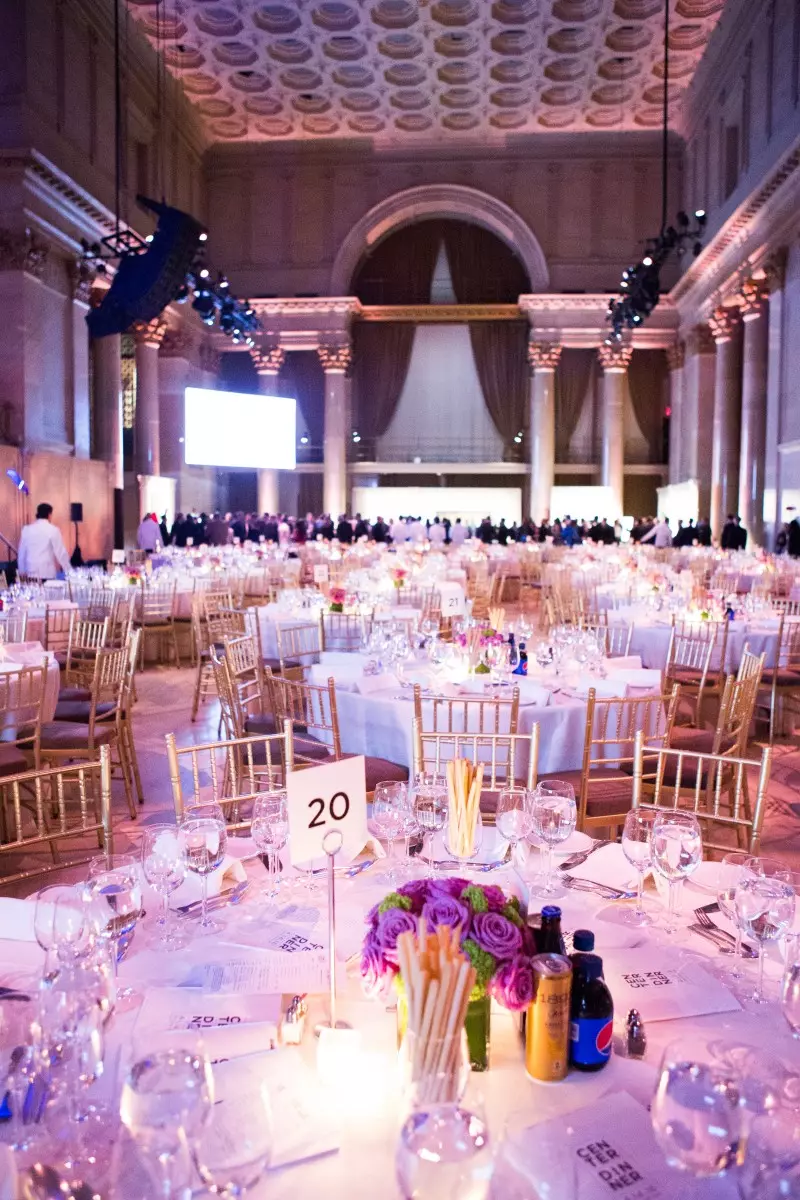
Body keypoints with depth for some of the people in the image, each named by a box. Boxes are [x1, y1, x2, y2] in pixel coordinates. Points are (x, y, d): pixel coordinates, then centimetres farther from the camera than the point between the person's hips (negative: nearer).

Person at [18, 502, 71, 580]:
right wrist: (68, 571, 3)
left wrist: (22, 572, 23)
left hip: (30, 573, 4)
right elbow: (60, 552, -4)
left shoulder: (26, 529, 8)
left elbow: (21, 552, 14)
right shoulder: (53, 530, -5)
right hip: (47, 573, -4)